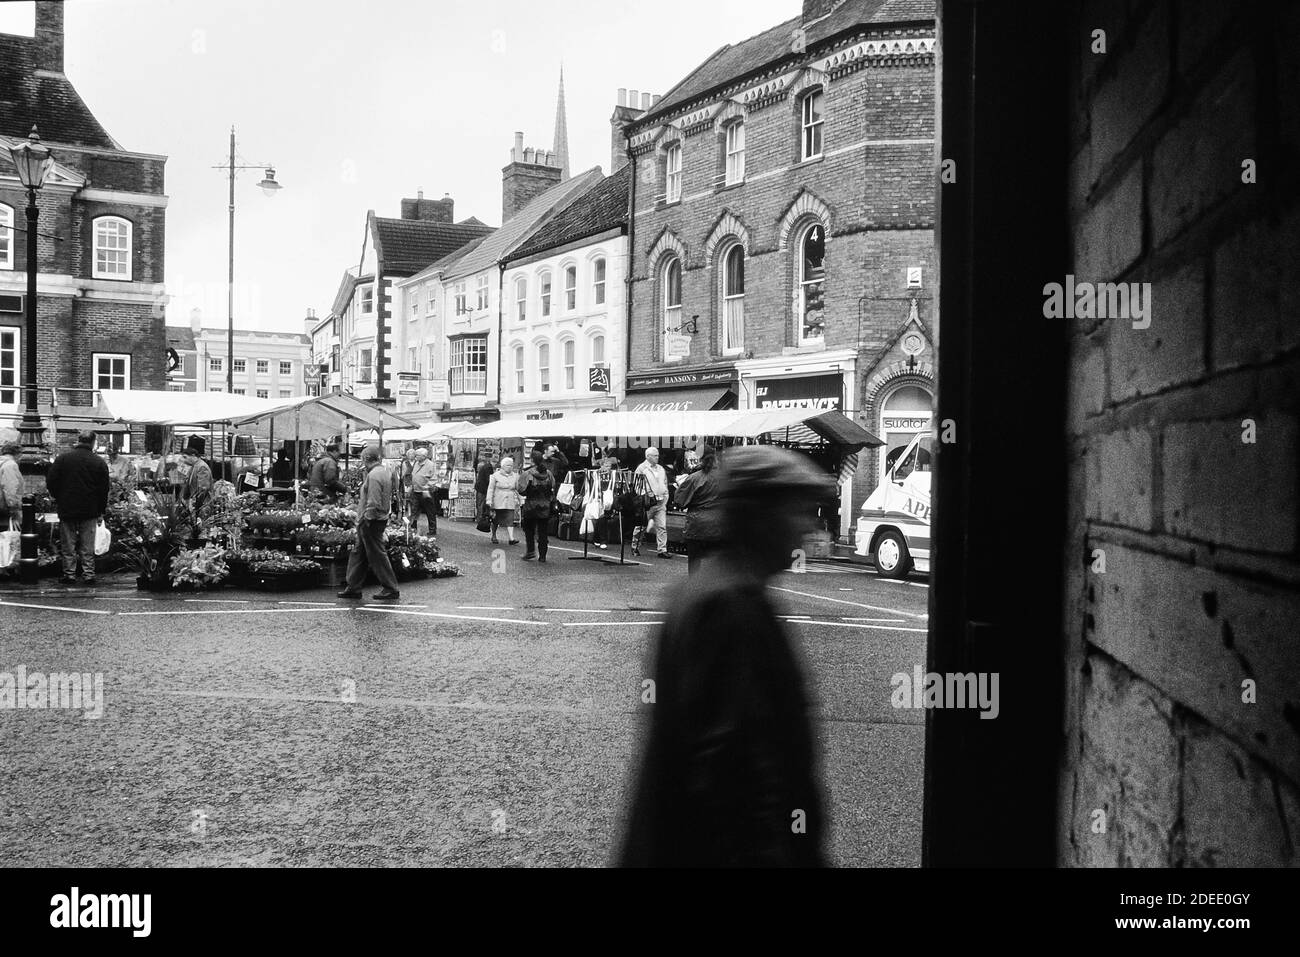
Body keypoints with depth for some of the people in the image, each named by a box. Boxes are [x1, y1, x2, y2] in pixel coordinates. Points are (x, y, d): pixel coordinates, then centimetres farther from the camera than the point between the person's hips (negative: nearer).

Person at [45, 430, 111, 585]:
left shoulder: (63, 458, -2)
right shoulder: (100, 463, -2)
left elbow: (50, 482, 0)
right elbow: (104, 490, 1)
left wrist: (58, 499, 16)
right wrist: (101, 511, 10)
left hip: (67, 509, 0)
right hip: (90, 512, 0)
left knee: (68, 545, 7)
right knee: (88, 547, 5)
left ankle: (69, 574, 10)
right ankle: (89, 574, 5)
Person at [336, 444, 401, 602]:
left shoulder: (374, 475, -19)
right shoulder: (385, 472, 12)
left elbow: (373, 503, -23)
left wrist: (365, 520, -18)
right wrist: (361, 498, 15)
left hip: (371, 521, -10)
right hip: (381, 517, 10)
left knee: (377, 555, -3)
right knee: (358, 554, 15)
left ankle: (391, 590, 3)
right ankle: (353, 588, 21)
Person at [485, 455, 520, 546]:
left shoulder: (515, 476, 9)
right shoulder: (496, 475, -2)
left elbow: (517, 489, 18)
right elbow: (491, 488, -2)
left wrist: (517, 500, 16)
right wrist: (489, 500, -8)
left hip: (510, 503, 2)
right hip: (498, 502, -2)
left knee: (510, 520, -9)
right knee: (496, 520, 10)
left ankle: (512, 539, -15)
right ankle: (494, 536, 28)